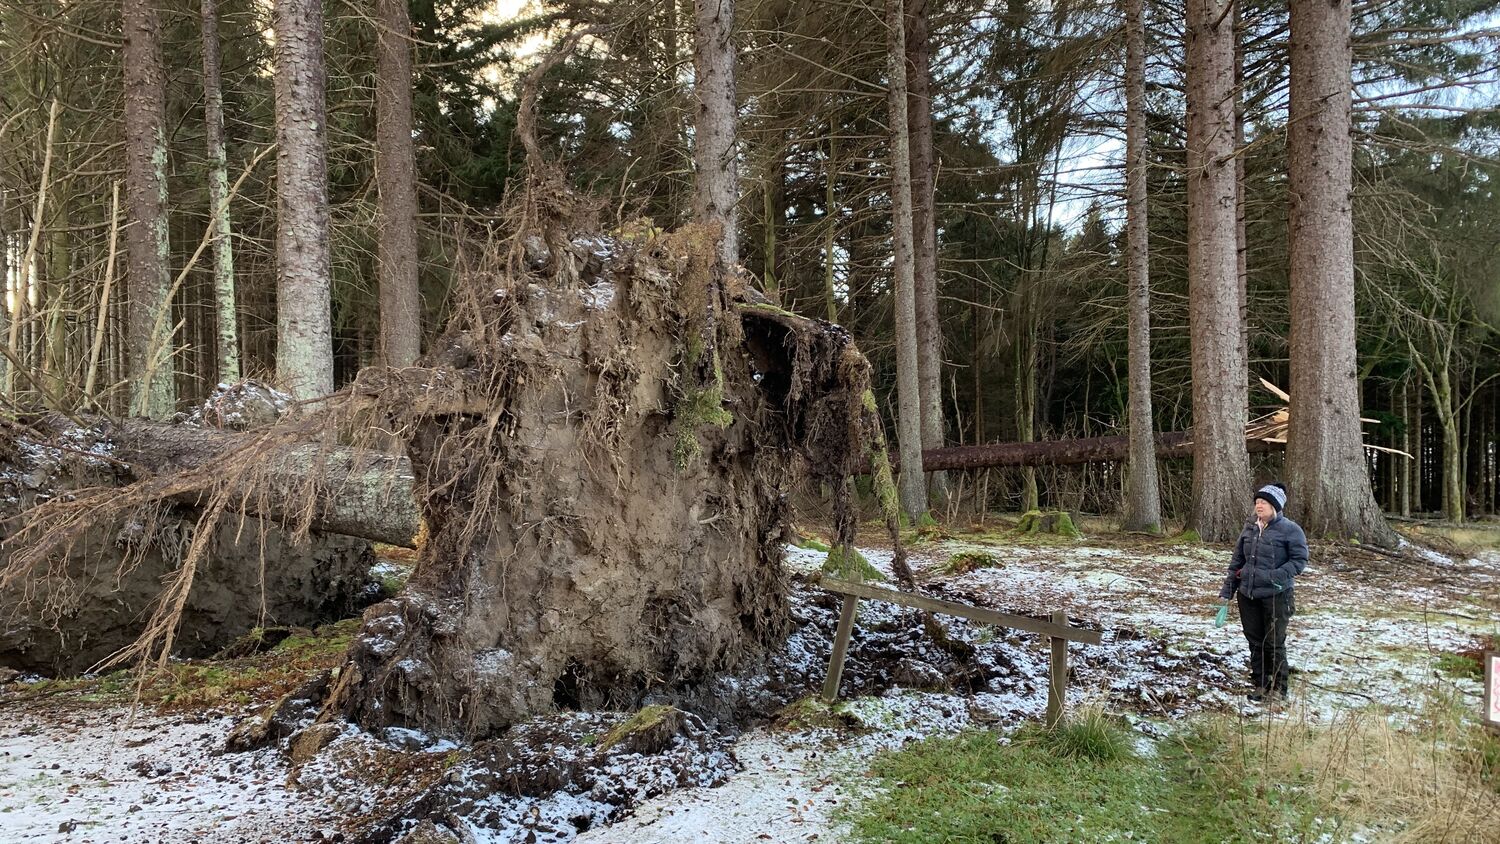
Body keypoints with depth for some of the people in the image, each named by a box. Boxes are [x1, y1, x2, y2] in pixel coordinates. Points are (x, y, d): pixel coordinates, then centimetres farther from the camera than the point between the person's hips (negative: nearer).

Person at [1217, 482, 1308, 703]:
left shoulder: (1290, 530, -9)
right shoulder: (1250, 529, 8)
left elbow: (1299, 560, -9)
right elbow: (1237, 561, 13)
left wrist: (1277, 575, -24)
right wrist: (1227, 590, 10)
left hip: (1276, 596, -5)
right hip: (1248, 595, 5)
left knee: (1274, 643, 3)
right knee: (1255, 641, 12)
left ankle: (1278, 688, 17)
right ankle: (1260, 684, 24)